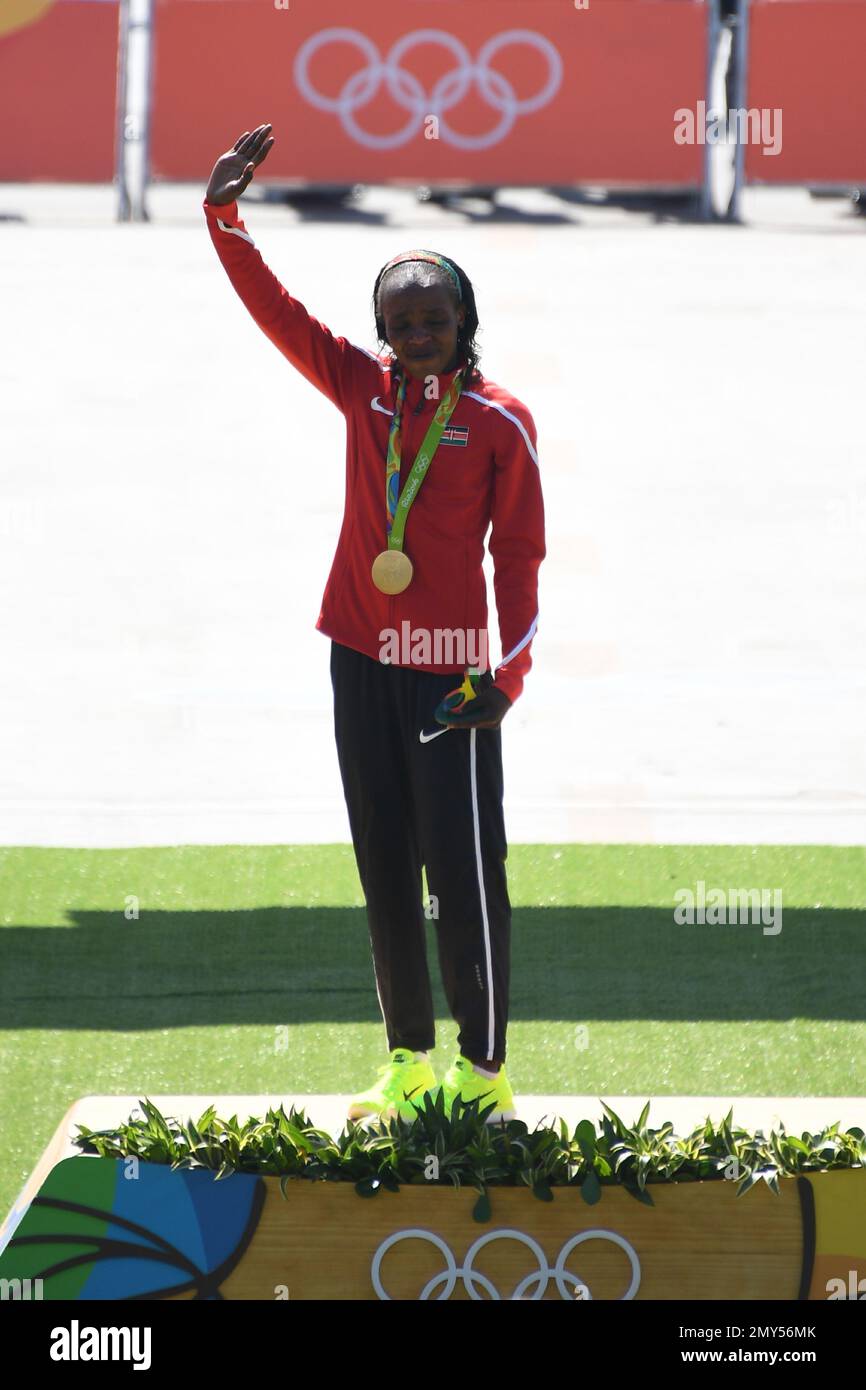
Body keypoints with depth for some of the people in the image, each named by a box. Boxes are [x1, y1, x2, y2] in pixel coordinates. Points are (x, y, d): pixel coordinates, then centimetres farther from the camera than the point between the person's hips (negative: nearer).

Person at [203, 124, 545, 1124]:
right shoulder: (362, 388, 4)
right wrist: (222, 215, -12)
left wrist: (510, 673, -12)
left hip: (448, 669, -5)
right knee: (383, 863, 10)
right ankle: (407, 1059, 19)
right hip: (361, 658, 5)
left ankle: (484, 1070, 2)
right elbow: (275, 311, 0)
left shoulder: (500, 421, -7)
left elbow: (518, 554, -5)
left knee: (463, 866, -5)